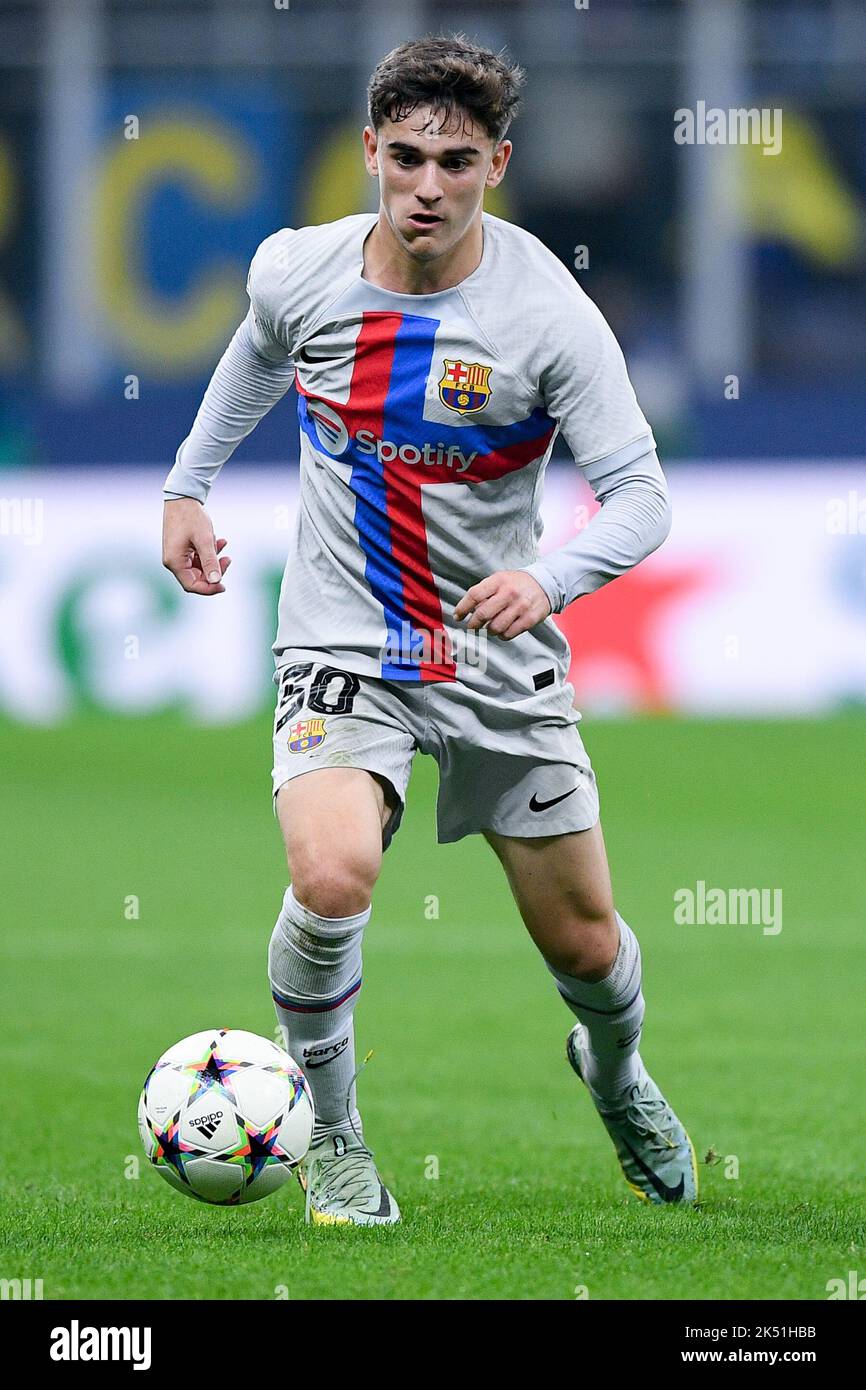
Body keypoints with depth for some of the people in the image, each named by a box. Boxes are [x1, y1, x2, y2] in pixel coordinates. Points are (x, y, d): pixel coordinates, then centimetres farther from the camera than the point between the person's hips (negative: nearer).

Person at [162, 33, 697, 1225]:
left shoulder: (548, 313, -18)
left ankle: (616, 1069, 47)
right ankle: (331, 1140, -4)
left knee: (584, 945, 8)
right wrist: (189, 483, 24)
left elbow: (640, 496, -18)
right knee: (332, 877, -28)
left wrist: (550, 576, -37)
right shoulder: (296, 275, -9)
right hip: (342, 644, 0)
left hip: (503, 655, 0)